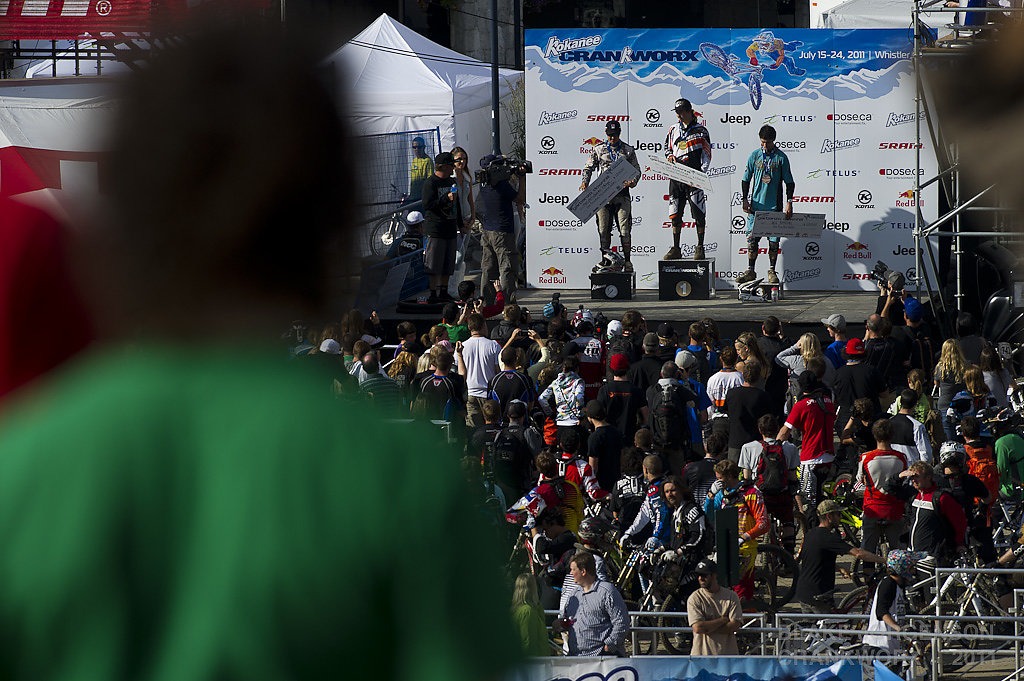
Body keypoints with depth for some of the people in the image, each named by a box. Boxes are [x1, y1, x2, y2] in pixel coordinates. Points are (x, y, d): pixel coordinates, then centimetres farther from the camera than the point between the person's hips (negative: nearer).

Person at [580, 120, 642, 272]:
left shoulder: (628, 151, 10)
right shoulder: (598, 150, 11)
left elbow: (636, 170, 12)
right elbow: (588, 168, 16)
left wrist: (633, 181, -10)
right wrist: (585, 182, -2)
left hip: (622, 195, -1)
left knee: (625, 229, -6)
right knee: (604, 229, 2)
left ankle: (627, 260, 1)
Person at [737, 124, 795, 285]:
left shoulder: (781, 158, -1)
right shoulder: (754, 156, 4)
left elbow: (789, 182, 3)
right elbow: (746, 180, 11)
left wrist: (789, 202, -4)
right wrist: (745, 200, 2)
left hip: (774, 206, -2)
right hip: (756, 205, 2)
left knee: (774, 241, 2)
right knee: (752, 239, 0)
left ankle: (772, 272, 13)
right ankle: (750, 271, 9)